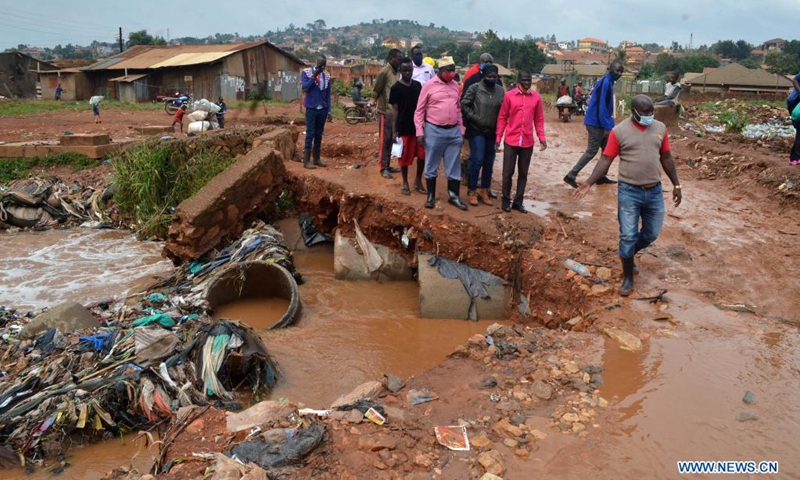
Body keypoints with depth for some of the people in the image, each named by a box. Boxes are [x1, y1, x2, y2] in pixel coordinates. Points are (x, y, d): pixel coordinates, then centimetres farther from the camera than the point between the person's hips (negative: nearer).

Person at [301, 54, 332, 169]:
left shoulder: (327, 75, 7)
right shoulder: (306, 72, -3)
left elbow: (328, 94, 10)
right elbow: (305, 87, -17)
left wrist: (329, 110, 6)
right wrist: (314, 75, -20)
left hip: (323, 109, 4)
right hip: (311, 108, -4)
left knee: (319, 135, 9)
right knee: (310, 134, -5)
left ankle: (317, 159, 16)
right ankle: (306, 161, -1)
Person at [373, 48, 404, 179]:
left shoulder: (395, 72, 11)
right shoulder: (384, 72, -15)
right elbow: (375, 92, -13)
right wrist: (380, 103, 1)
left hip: (394, 112, 8)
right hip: (385, 112, -8)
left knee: (390, 140, 13)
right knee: (384, 140, -3)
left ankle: (387, 165, 21)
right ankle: (383, 168, 2)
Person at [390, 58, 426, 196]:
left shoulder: (418, 85, 8)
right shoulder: (396, 87, -5)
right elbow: (395, 110, -5)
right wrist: (394, 130, -8)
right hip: (404, 127, -4)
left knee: (422, 154, 4)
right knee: (404, 156, 5)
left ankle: (418, 181, 21)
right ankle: (405, 183, 19)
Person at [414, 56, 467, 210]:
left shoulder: (455, 85, 8)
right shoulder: (429, 85, -6)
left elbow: (458, 109, 16)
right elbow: (420, 110, -3)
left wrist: (461, 128, 13)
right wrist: (419, 131, -8)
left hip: (454, 131, 4)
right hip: (434, 130, -4)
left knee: (454, 166, 9)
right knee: (431, 165, 7)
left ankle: (453, 196, 20)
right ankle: (431, 196, 20)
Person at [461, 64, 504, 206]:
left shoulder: (500, 90, 4)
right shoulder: (474, 88, -7)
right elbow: (464, 105, -5)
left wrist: (499, 126, 1)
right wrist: (474, 118, -10)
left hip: (492, 132, 4)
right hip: (477, 131, -4)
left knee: (489, 163, 9)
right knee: (477, 161, -9)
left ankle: (484, 191, 20)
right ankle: (472, 192, 3)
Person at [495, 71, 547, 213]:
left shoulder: (536, 97, 3)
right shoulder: (509, 95, -3)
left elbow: (539, 119, 7)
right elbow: (502, 117, 0)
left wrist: (542, 138, 2)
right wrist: (498, 138, -3)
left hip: (528, 142, 2)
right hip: (511, 141, -2)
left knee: (523, 173, 9)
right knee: (508, 172, 4)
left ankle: (518, 202, 19)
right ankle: (506, 200, 18)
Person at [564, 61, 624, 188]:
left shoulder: (608, 82, 14)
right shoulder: (605, 82, -16)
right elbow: (601, 106, -22)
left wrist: (608, 124, 19)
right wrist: (606, 126, -22)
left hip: (598, 122, 10)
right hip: (596, 123, -10)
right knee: (592, 151, -7)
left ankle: (601, 176, 20)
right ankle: (571, 176, -6)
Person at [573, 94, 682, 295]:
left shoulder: (660, 128, 5)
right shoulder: (619, 131, -8)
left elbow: (666, 158, 13)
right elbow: (606, 160, -8)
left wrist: (676, 184, 15)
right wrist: (589, 183, -19)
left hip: (654, 191, 4)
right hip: (629, 191, -4)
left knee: (651, 234, 13)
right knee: (628, 236, 0)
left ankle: (627, 255, 42)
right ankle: (628, 278, 16)